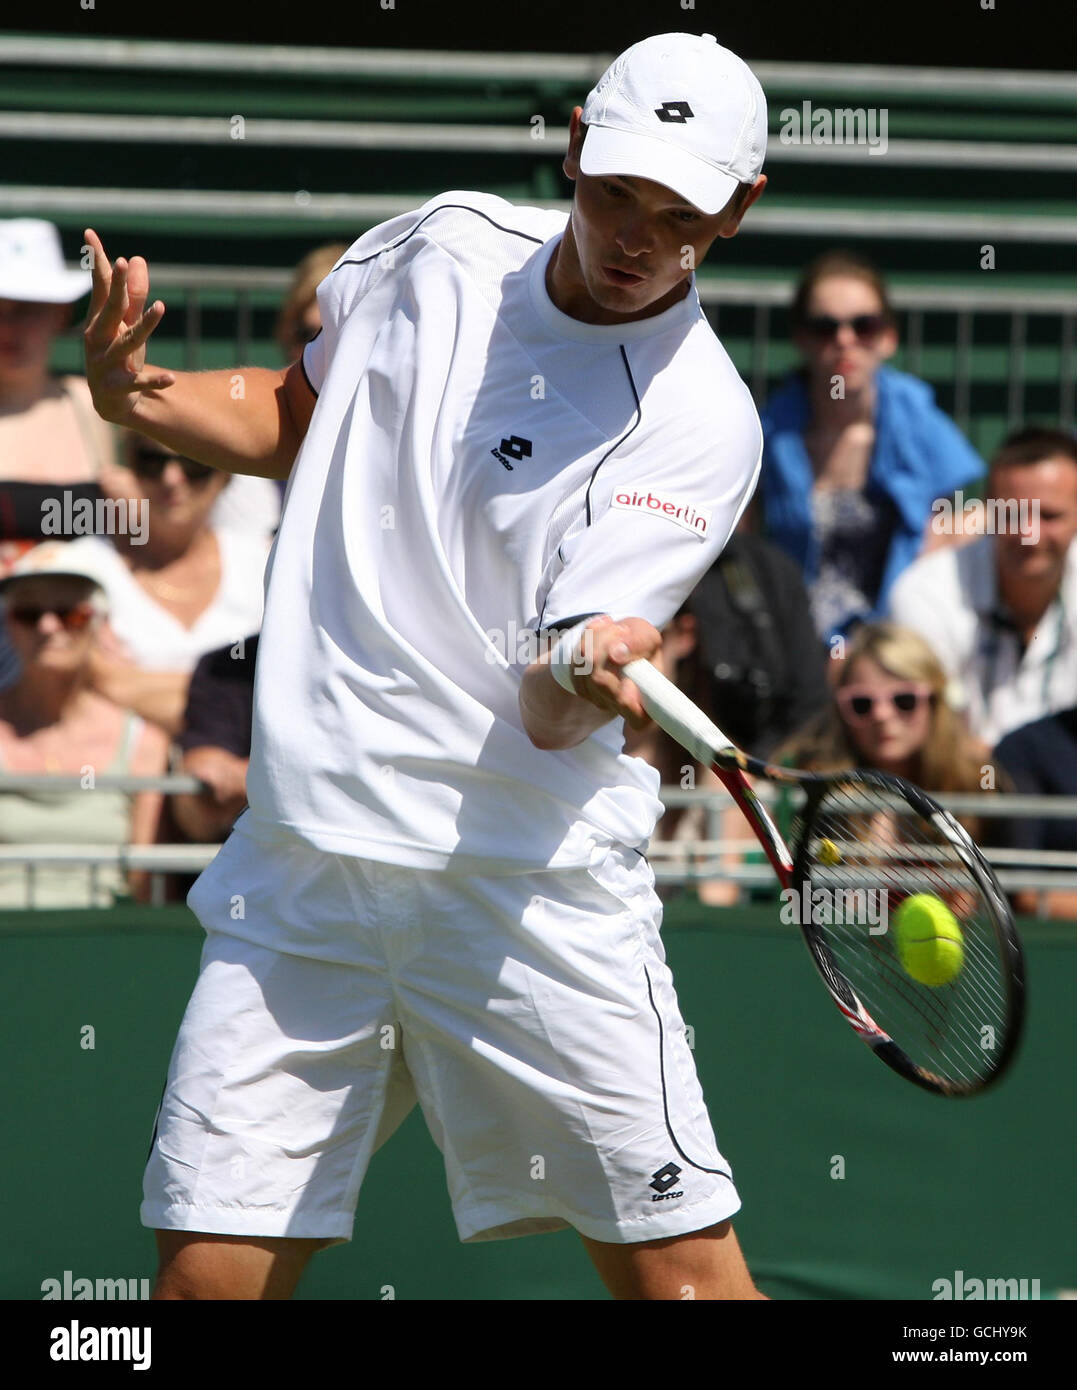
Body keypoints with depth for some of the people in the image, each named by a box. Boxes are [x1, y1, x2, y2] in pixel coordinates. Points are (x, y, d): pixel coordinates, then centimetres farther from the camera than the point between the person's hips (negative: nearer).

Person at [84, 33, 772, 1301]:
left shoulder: (702, 422, -8)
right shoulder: (443, 247, 6)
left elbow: (548, 717, -15)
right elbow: (293, 420, 24)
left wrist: (582, 670, -39)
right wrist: (140, 396, 4)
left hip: (529, 878, -4)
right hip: (301, 861, 4)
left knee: (682, 1271, -9)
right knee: (206, 1275, -2)